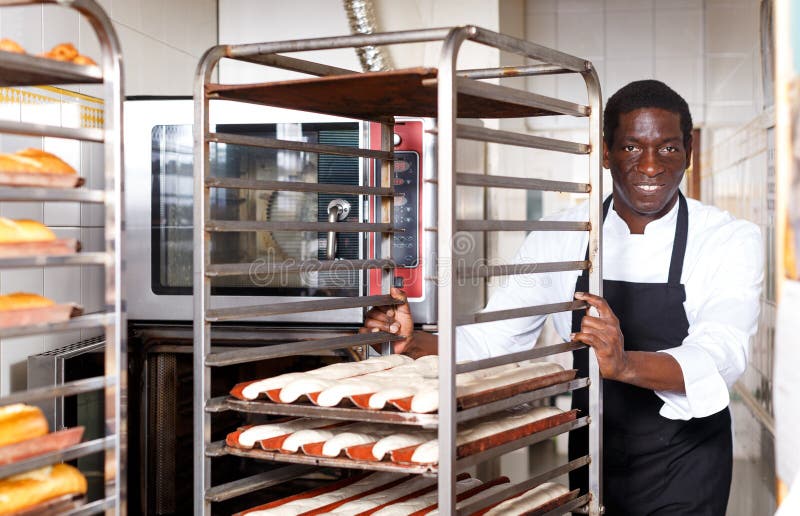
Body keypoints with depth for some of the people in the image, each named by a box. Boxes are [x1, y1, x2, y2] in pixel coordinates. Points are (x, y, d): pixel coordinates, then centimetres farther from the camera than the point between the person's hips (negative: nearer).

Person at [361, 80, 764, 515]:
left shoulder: (731, 241, -12)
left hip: (685, 473, -2)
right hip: (590, 462, 2)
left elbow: (719, 359, -27)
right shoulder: (560, 238, -5)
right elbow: (489, 342, -6)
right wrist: (414, 343, -26)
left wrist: (625, 364, -46)